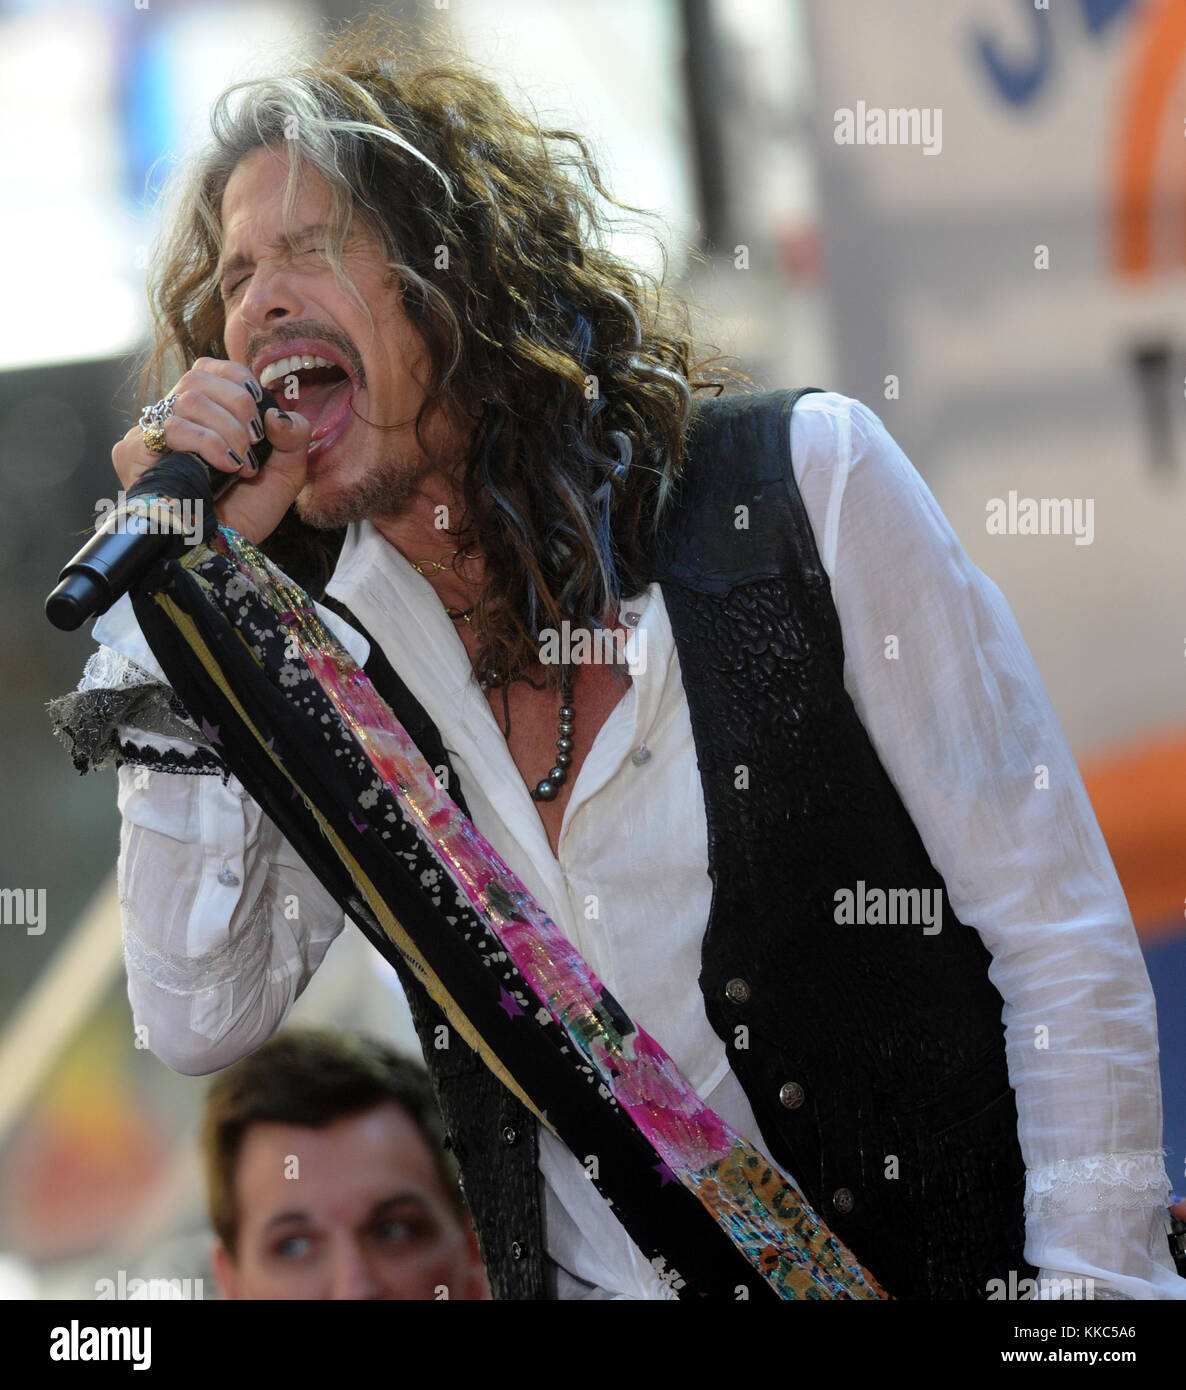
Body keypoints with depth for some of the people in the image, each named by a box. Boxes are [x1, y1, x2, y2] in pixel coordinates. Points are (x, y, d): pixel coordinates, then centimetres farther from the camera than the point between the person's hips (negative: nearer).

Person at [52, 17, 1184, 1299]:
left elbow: (1062, 934, -4)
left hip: (935, 1265, -3)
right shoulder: (317, 641, 6)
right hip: (583, 1277, 4)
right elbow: (201, 1019, -3)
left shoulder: (800, 484, -5)